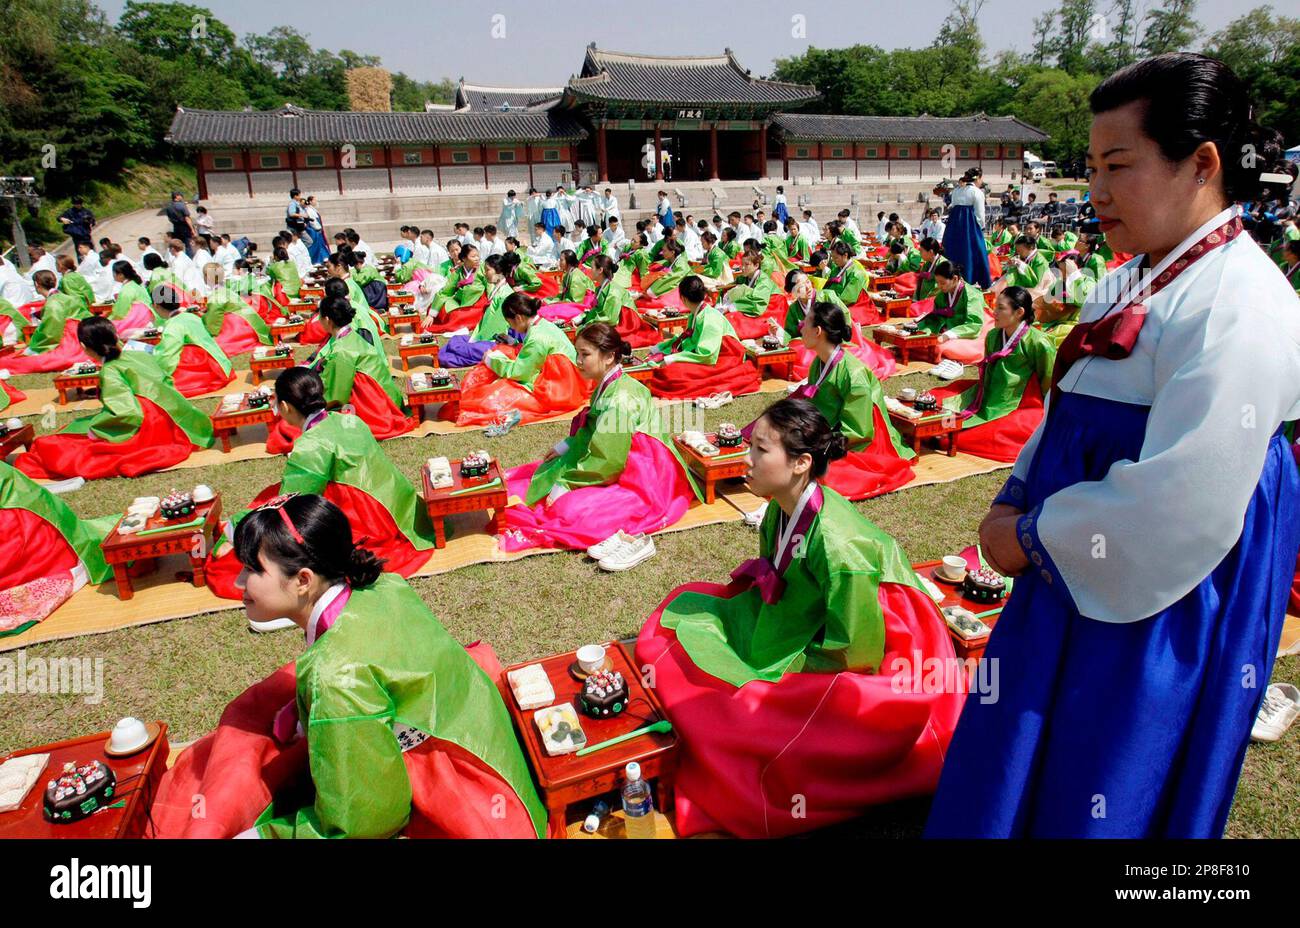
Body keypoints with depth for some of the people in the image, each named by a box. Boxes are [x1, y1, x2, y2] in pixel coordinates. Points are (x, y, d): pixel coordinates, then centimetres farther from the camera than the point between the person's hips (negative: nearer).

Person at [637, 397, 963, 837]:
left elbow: (854, 653, -25)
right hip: (796, 621, 9)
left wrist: (776, 671, -17)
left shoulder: (837, 546, -33)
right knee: (683, 614, 2)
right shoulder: (781, 507, -9)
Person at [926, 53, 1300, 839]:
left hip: (1156, 609, -8)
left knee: (1098, 794, 11)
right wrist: (1014, 503, -1)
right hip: (1078, 576, 8)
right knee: (1030, 771, 23)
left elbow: (1176, 506, -26)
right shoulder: (1140, 280, 7)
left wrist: (1031, 539, -15)